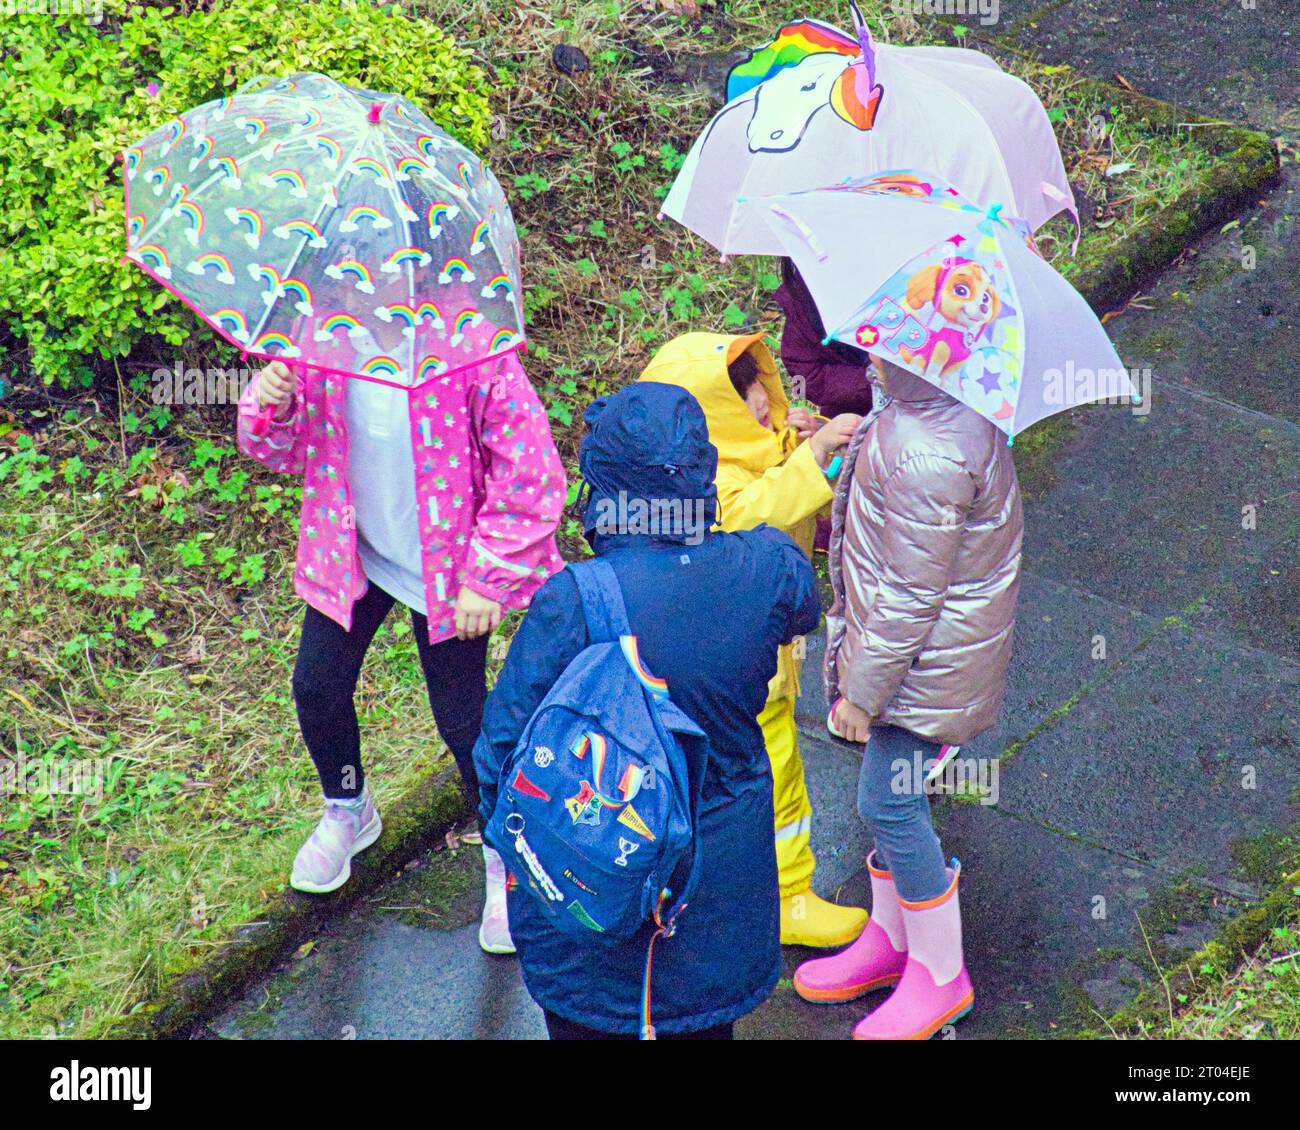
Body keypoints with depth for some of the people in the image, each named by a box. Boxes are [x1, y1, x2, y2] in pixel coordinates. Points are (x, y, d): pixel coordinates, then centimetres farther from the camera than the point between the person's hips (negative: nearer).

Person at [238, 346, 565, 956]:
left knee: (462, 720, 1)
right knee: (317, 686, 10)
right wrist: (271, 407, -24)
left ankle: (506, 861, 28)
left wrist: (488, 579, -17)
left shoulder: (472, 352, -28)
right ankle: (347, 811, 44)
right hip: (351, 549, 4)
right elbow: (281, 449, 0)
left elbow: (530, 472, -21)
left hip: (446, 561, -4)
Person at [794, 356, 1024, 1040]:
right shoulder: (956, 410, -3)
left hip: (927, 654, -10)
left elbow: (911, 598, -27)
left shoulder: (926, 458, -35)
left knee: (889, 804, 2)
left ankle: (941, 976, 19)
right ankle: (889, 940, 39)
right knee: (890, 799, 21)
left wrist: (862, 693, -17)